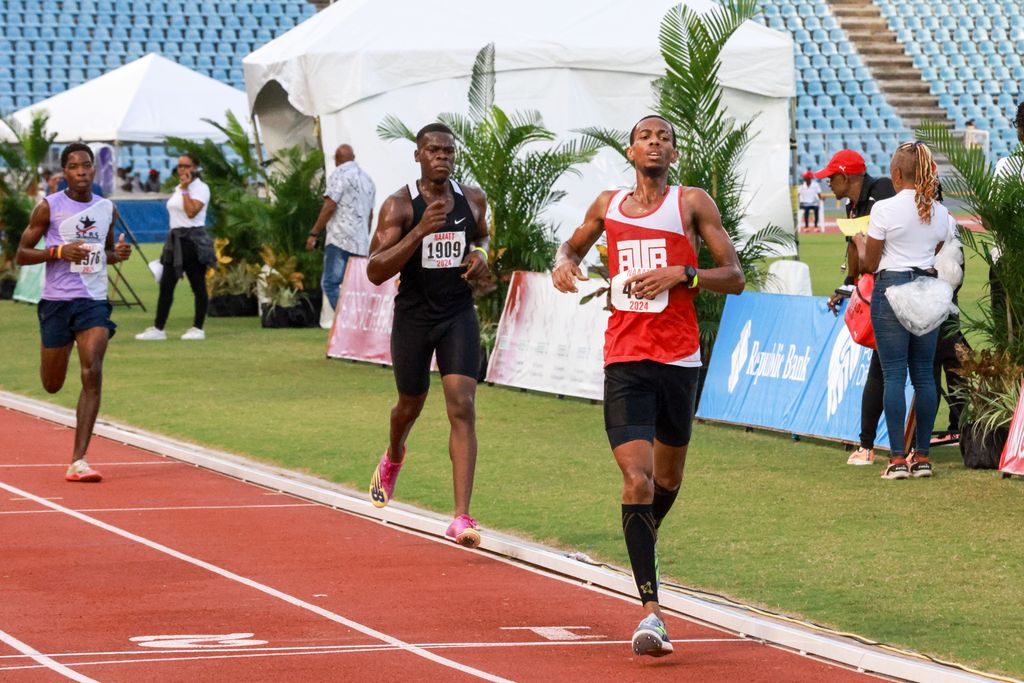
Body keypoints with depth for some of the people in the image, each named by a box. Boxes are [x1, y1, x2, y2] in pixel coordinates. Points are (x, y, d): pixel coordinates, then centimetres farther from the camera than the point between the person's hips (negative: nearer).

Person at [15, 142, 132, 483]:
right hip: (56, 301, -1)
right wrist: (59, 252, -18)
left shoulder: (107, 209, 7)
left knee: (92, 374, -17)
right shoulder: (48, 207, -4)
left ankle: (78, 461, -17)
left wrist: (117, 254, 0)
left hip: (94, 301, 1)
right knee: (52, 385, 10)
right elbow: (21, 254, -2)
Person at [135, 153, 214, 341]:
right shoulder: (178, 189, 16)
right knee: (166, 285, 3)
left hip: (193, 240, -8)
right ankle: (158, 329, 4)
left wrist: (185, 189, -16)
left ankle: (198, 328, 3)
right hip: (175, 239, 8)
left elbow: (191, 211, -21)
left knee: (198, 286, -1)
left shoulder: (201, 188, -8)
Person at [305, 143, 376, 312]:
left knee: (330, 284, -9)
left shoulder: (340, 174, -4)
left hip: (340, 241, -8)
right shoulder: (367, 179, 19)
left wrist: (314, 233, -8)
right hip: (362, 244, 8)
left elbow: (329, 207, -11)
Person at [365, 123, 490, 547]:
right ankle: (392, 460, 55)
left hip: (459, 316, 2)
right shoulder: (399, 206, -11)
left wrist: (481, 257, 1)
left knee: (462, 408, -14)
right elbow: (375, 272, -19)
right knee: (410, 406, 17)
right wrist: (420, 231, -30)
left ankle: (461, 518, -19)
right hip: (413, 316, -2)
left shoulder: (473, 199, 2)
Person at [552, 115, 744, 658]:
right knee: (637, 479, -15)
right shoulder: (608, 205, 11)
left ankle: (645, 538, 50)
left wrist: (681, 274, -14)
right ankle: (651, 612, -17)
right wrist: (564, 263, 7)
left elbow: (734, 278, 2)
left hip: (679, 358, 0)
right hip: (625, 361, 0)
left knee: (667, 478, 16)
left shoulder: (692, 203, 3)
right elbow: (574, 245, 30)